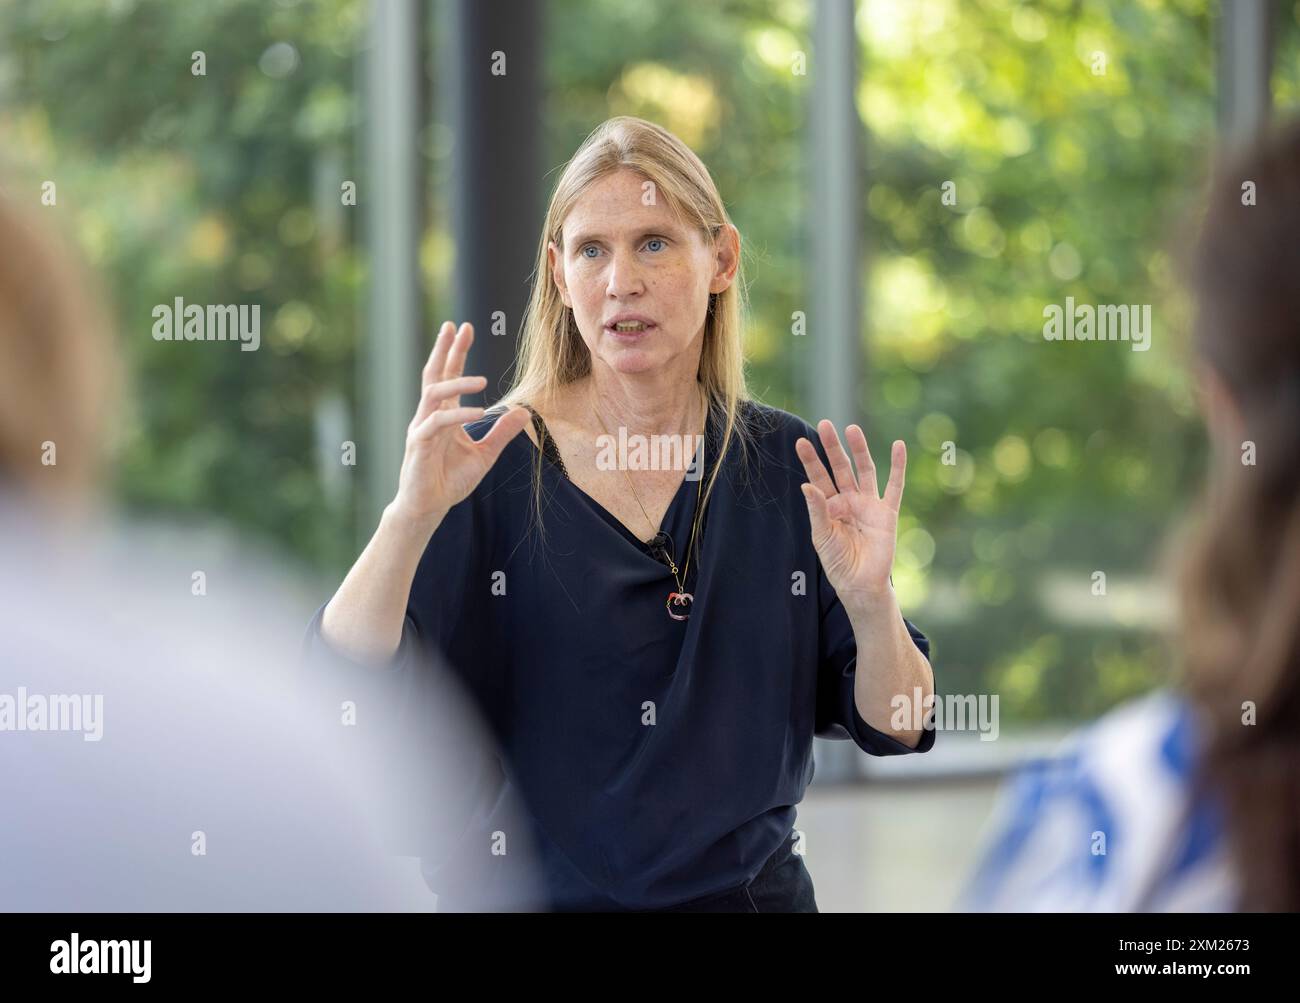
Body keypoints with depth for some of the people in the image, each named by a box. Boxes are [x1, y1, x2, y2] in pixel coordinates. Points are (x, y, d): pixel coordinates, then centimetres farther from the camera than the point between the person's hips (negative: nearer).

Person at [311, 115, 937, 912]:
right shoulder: (487, 464, -8)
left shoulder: (797, 470, -2)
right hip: (536, 890, -2)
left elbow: (895, 728, -2)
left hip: (753, 888, 2)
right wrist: (413, 515, -30)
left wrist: (869, 600, -20)